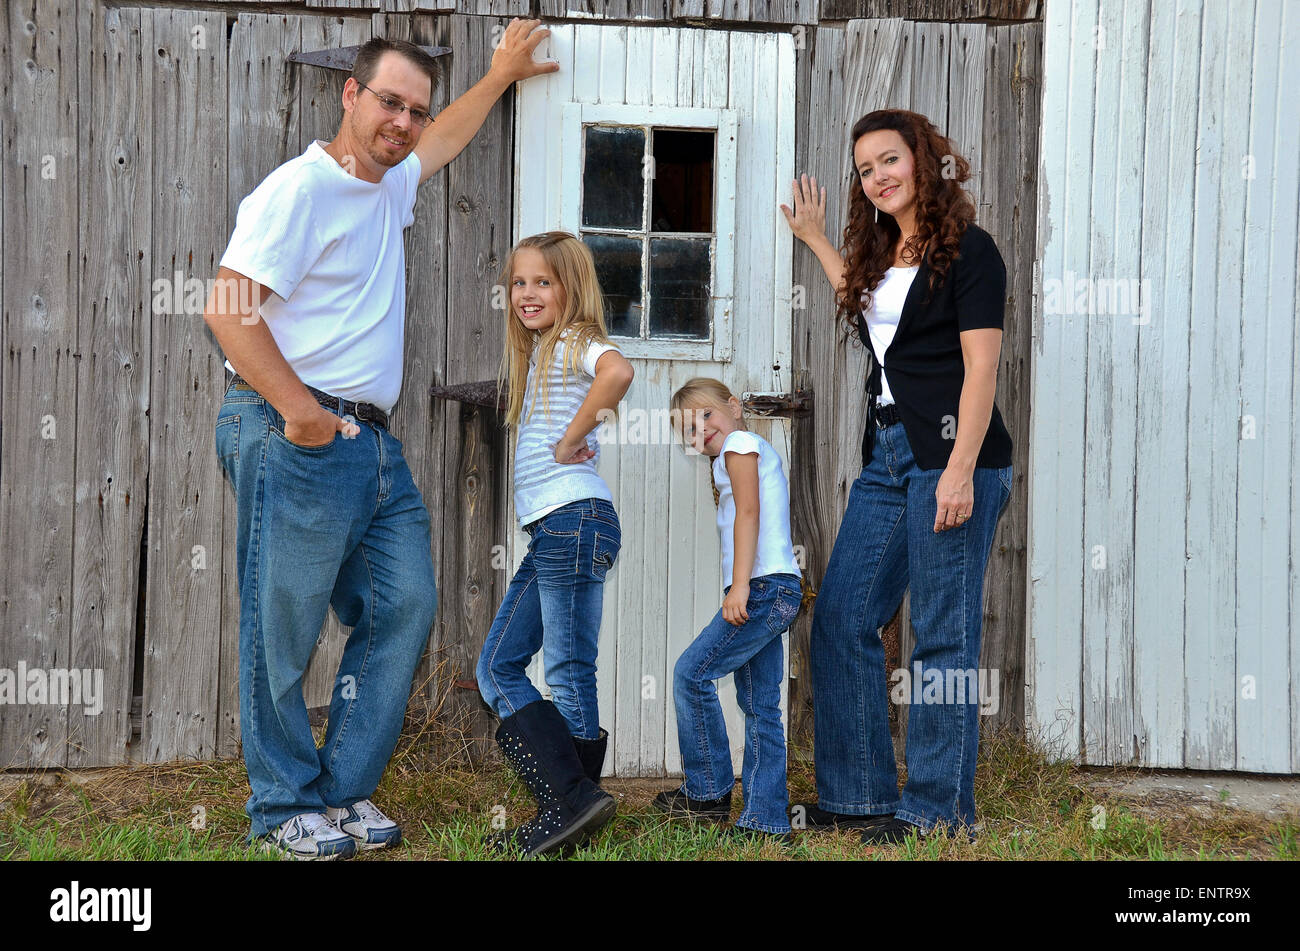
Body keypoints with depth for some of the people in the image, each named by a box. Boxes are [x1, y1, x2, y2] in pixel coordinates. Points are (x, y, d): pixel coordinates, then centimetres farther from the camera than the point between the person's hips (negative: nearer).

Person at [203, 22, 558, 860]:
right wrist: (299, 409, -19)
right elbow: (228, 308, -17)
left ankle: (346, 790, 14)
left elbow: (439, 142, 42)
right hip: (297, 443, -9)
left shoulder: (388, 186, 17)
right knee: (284, 631, -2)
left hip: (374, 443, 9)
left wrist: (500, 76, 49)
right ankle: (286, 807, 9)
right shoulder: (300, 188, -10)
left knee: (404, 609, 5)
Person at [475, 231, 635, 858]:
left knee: (570, 673, -7)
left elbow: (618, 372, -29)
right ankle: (567, 806, 8)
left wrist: (573, 440, -20)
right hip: (549, 532, 10)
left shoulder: (576, 342, -6)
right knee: (497, 668, 8)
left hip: (576, 519, -10)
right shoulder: (535, 355, 22)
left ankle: (574, 802, -4)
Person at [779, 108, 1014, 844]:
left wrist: (961, 470, -22)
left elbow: (981, 369, -13)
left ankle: (939, 809, 4)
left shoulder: (968, 250, -6)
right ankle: (859, 795, 15)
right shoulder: (883, 253, 17)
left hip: (951, 456, -9)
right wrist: (815, 239, 39)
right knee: (841, 619, 6)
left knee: (944, 637, -3)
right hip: (887, 455, 9)